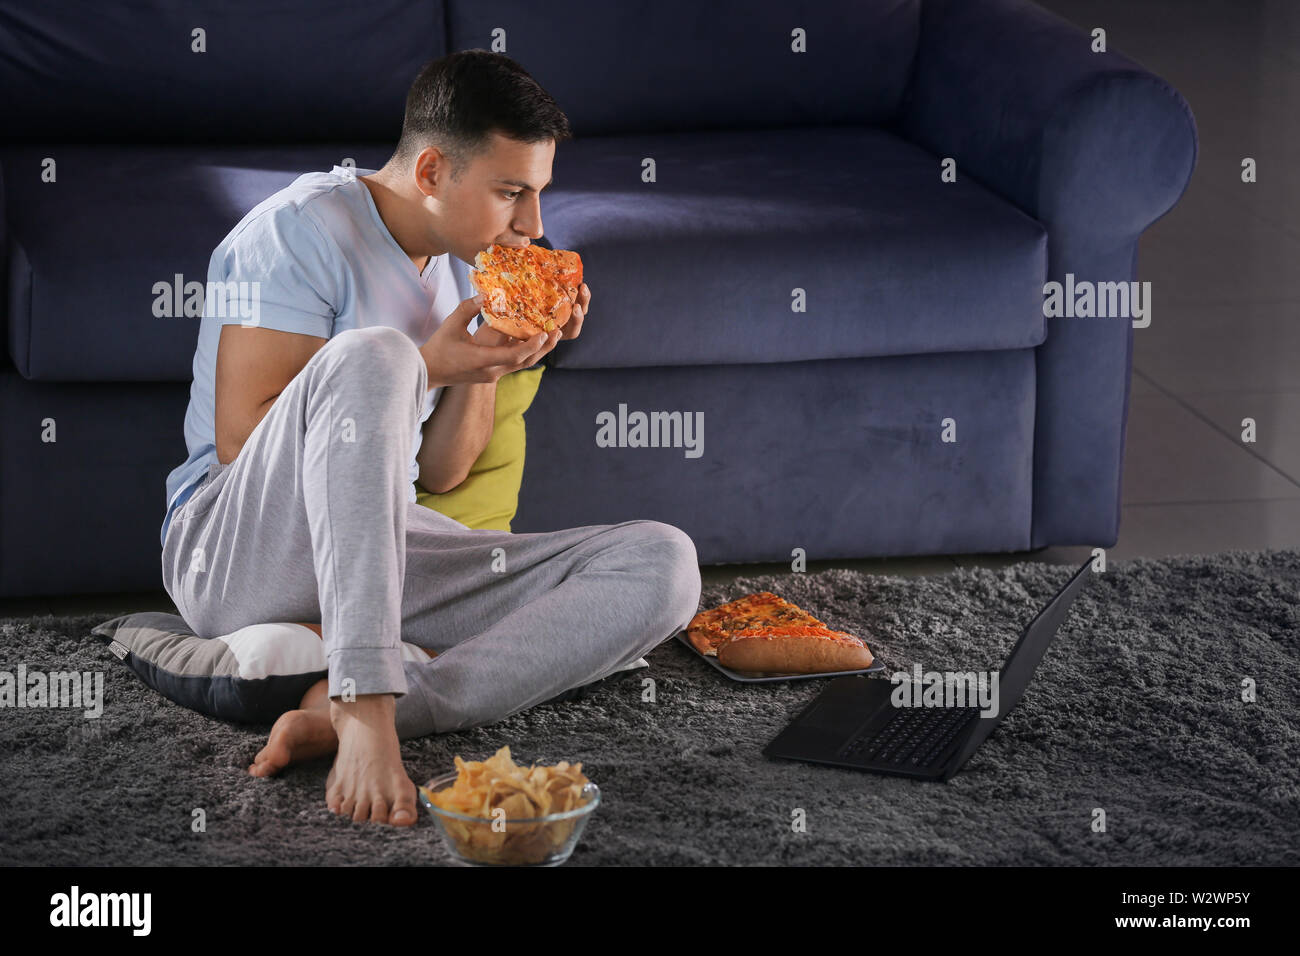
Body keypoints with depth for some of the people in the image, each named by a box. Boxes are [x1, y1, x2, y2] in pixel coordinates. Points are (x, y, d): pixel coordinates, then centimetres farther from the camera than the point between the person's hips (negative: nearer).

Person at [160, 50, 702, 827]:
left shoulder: (444, 266, 14)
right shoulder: (303, 229, -9)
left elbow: (440, 473, 14)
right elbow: (242, 444, -15)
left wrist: (489, 359, -3)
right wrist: (429, 365, -16)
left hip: (381, 558, 7)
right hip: (234, 553, -7)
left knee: (663, 564, -15)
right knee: (372, 356, -35)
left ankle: (343, 714, -31)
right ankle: (365, 700, -40)